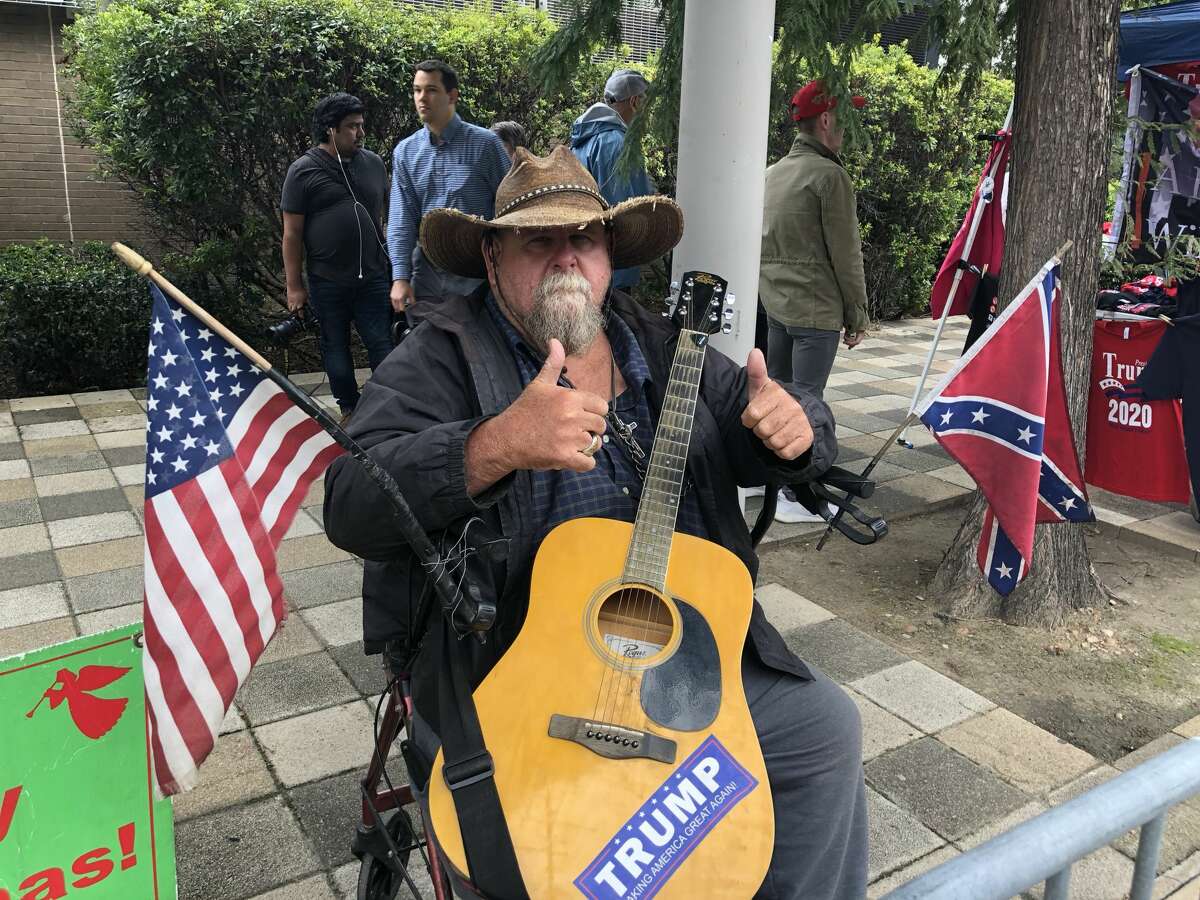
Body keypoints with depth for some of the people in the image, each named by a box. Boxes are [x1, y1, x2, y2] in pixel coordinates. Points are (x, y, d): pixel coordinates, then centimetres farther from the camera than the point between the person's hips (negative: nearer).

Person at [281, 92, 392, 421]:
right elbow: (292, 233, -3)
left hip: (373, 278, 2)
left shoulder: (374, 164, 7)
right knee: (335, 348, 10)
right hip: (327, 281, -2)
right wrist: (294, 286, -5)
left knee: (382, 345, 2)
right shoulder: (303, 171, -4)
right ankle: (350, 411, 24)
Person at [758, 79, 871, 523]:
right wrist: (857, 316, -4)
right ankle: (796, 497, 1)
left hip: (773, 304, 8)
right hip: (817, 308, -8)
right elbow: (845, 255, -11)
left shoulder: (772, 173, 13)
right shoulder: (829, 175, -11)